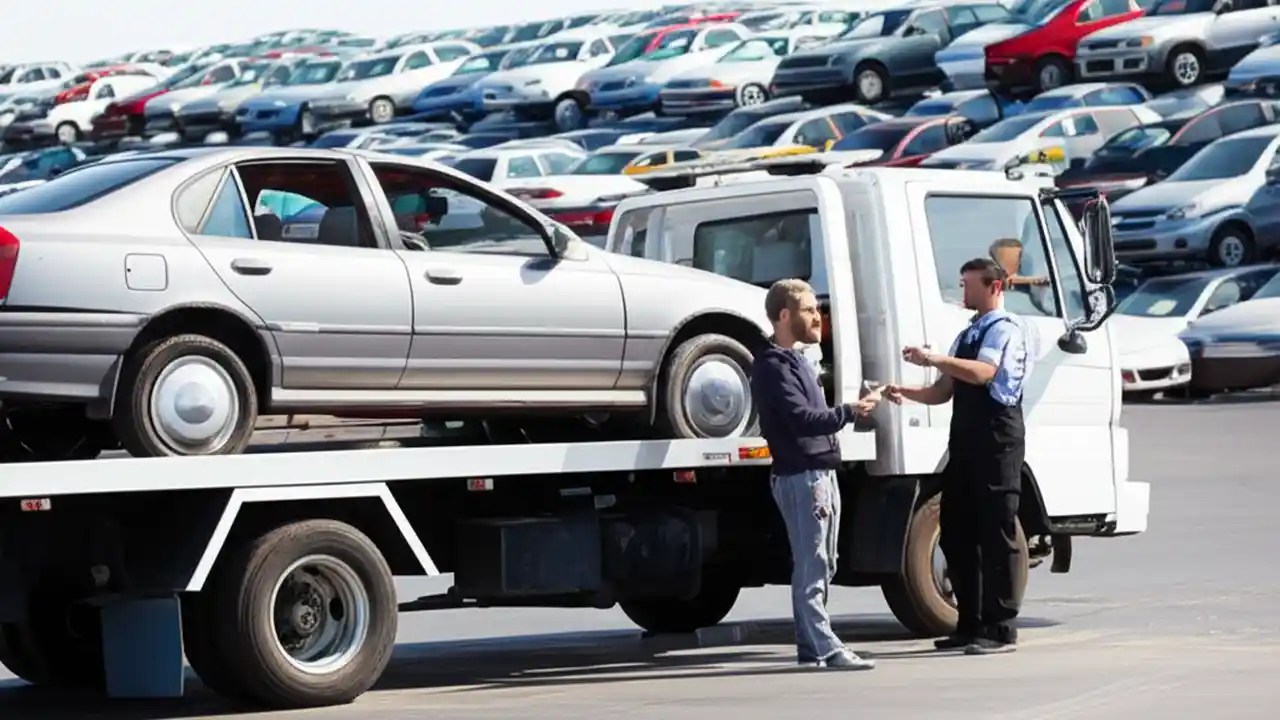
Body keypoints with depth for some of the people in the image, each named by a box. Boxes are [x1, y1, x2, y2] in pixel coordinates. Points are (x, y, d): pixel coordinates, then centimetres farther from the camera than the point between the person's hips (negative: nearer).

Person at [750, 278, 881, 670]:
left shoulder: (795, 360, 21)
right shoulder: (773, 365, -12)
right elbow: (801, 418, -22)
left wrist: (851, 410, 10)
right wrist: (850, 412, -23)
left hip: (821, 473, 10)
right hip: (800, 475, -10)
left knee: (821, 566, 12)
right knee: (811, 567, -11)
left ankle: (812, 645, 16)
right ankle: (824, 648, -13)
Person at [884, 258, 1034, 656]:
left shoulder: (1005, 330, -7)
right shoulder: (968, 334, 20)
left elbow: (983, 372, -25)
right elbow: (943, 391, 19)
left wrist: (934, 359, -31)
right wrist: (905, 393, 2)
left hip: (997, 441, -9)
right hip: (965, 440, 9)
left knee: (996, 535, -7)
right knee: (957, 533, 10)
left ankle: (1000, 629, -5)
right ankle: (970, 624, 18)